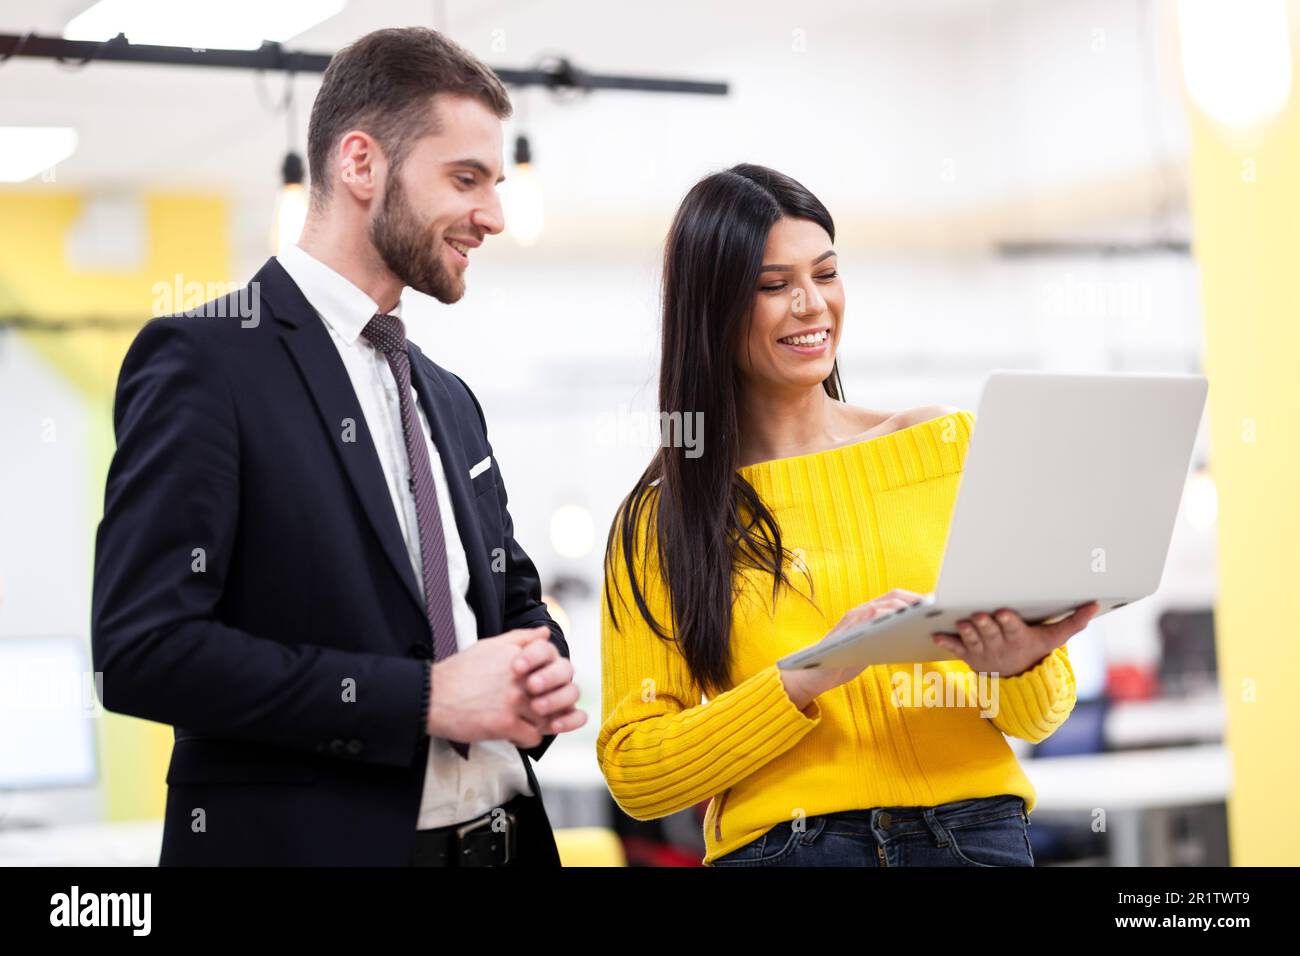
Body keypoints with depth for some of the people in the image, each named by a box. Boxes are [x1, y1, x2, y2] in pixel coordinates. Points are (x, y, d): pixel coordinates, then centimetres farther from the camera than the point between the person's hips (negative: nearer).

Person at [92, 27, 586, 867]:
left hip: (504, 832, 7)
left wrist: (541, 670, -1)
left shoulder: (449, 399, 14)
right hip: (307, 837, -7)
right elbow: (143, 648, -18)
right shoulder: (206, 359, -10)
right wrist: (422, 697, -19)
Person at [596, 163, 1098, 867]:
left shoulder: (952, 444, 7)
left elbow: (1041, 717, 8)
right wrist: (813, 674, -17)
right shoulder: (660, 520, 2)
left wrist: (1022, 666, -16)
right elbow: (634, 773, -5)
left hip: (976, 833, 1)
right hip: (778, 843, -1)